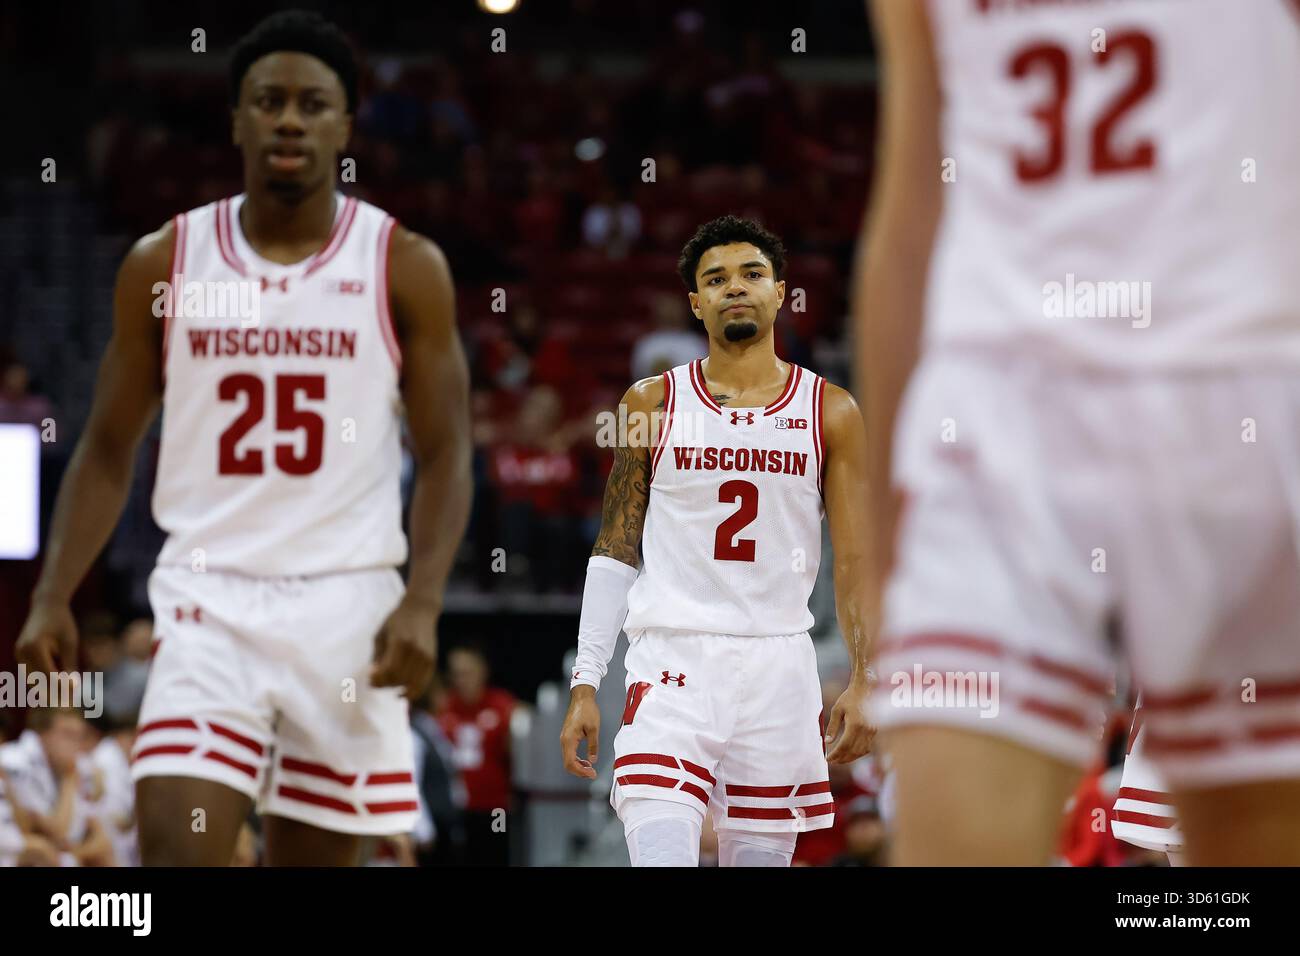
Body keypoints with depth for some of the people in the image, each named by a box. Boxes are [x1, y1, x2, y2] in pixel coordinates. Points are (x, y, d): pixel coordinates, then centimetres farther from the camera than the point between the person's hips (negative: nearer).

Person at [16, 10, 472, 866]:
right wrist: (53, 597, -2)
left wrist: (422, 604, -14)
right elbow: (109, 454, 9)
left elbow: (446, 456, 1)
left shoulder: (405, 269, 1)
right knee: (176, 855, -15)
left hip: (346, 605, 0)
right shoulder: (163, 264, 4)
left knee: (314, 860, 7)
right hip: (208, 601, 0)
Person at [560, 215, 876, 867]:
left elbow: (856, 561, 6)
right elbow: (615, 551, 8)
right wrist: (585, 684, 2)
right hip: (672, 662, -1)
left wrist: (863, 680, -6)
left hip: (778, 666, 1)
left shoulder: (831, 413, 6)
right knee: (661, 856, -19)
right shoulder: (654, 404, 6)